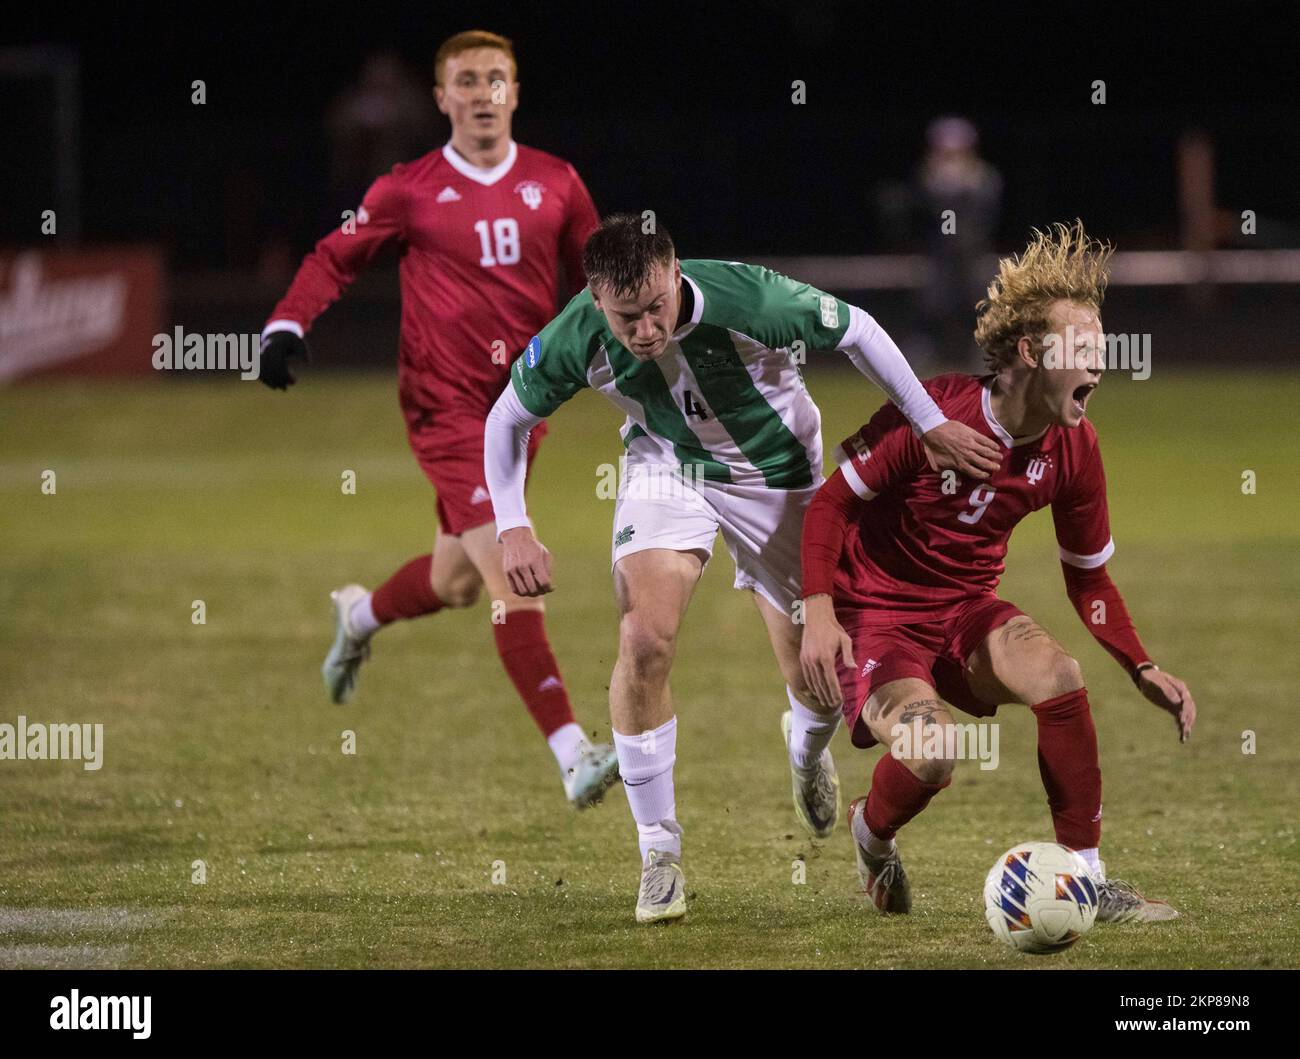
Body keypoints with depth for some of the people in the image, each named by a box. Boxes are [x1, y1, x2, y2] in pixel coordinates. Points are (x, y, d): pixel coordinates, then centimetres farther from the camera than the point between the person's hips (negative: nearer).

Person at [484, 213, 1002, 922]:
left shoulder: (748, 300, -35)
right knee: (644, 639, -22)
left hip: (777, 477, -1)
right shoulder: (574, 342, -28)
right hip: (667, 471, 1)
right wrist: (512, 530, -16)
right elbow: (509, 419, -7)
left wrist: (931, 425, -11)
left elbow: (855, 330, -16)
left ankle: (808, 752, 45)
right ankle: (659, 852, -8)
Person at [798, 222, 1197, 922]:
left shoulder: (1072, 449, -4)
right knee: (930, 753, -31)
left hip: (969, 610, 5)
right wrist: (819, 613, -23)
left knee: (1057, 675, -28)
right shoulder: (931, 413, -20)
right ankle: (869, 833, 8)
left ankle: (1088, 882, -15)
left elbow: (1088, 578, 9)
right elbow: (831, 502, -11)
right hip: (876, 613, -5)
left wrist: (1142, 669, -4)